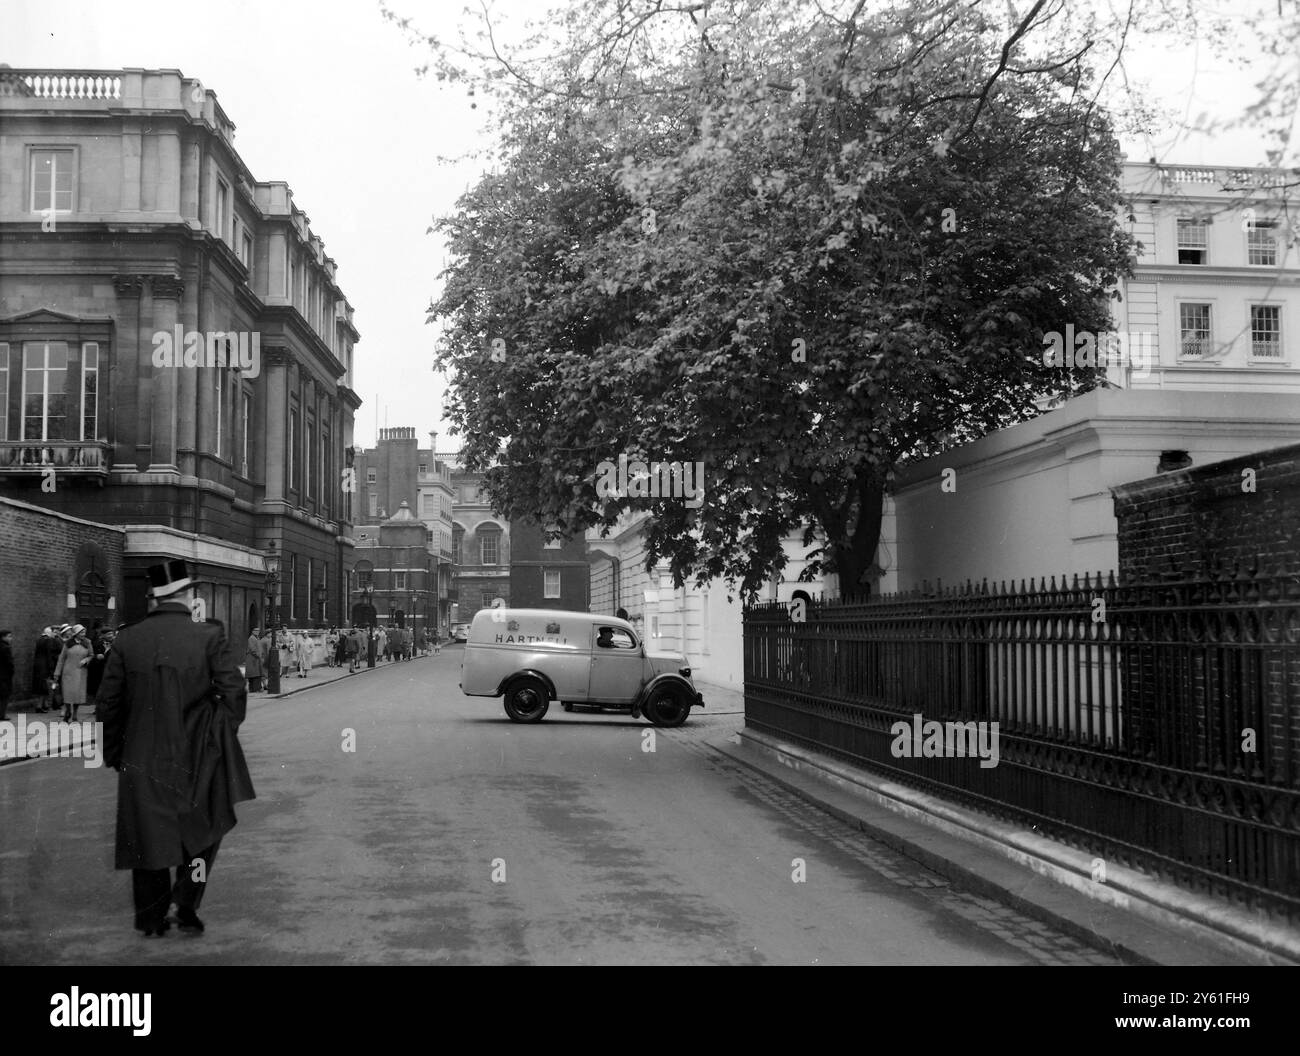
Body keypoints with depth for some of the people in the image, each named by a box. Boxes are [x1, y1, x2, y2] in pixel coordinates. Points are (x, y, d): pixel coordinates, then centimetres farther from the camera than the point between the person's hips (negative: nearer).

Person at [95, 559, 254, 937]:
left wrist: (114, 754, 12)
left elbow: (108, 703, 1)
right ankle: (186, 906, 10)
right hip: (196, 758, -2)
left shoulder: (127, 640, -2)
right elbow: (234, 693, -12)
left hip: (142, 759, 2)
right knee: (202, 830, 18)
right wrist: (223, 735, 5)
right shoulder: (209, 637, -10)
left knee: (148, 832, 16)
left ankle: (151, 917, 22)